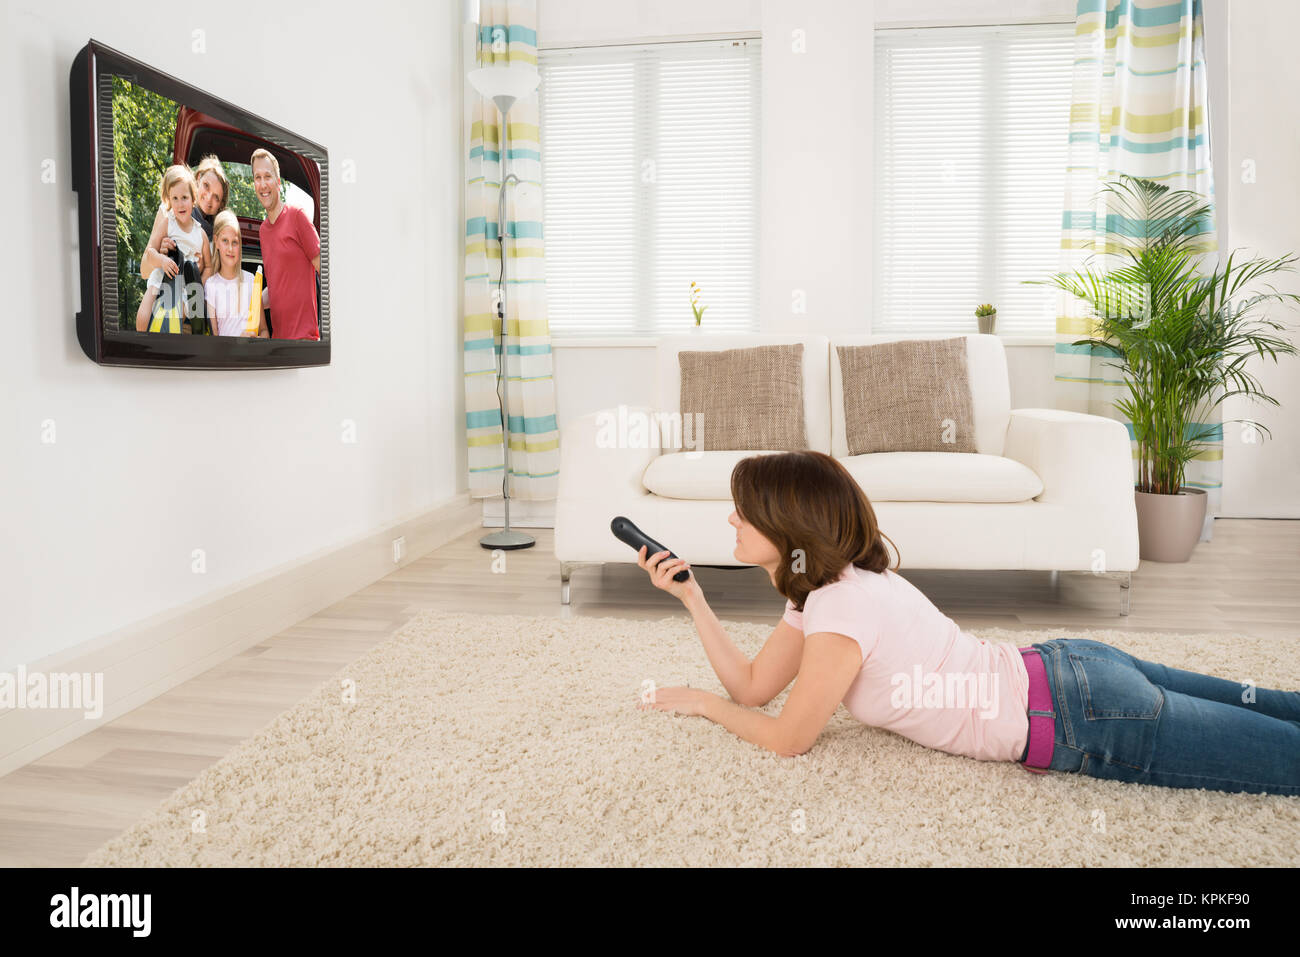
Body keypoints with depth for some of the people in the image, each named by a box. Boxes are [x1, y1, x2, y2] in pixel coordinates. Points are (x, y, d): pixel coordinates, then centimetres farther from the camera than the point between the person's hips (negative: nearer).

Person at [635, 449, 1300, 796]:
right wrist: (692, 598, 3)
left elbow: (787, 739, -15)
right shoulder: (825, 584, 5)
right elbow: (753, 684, 8)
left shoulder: (841, 610, -23)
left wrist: (703, 703, -1)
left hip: (1082, 722, -8)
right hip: (1066, 671, 8)